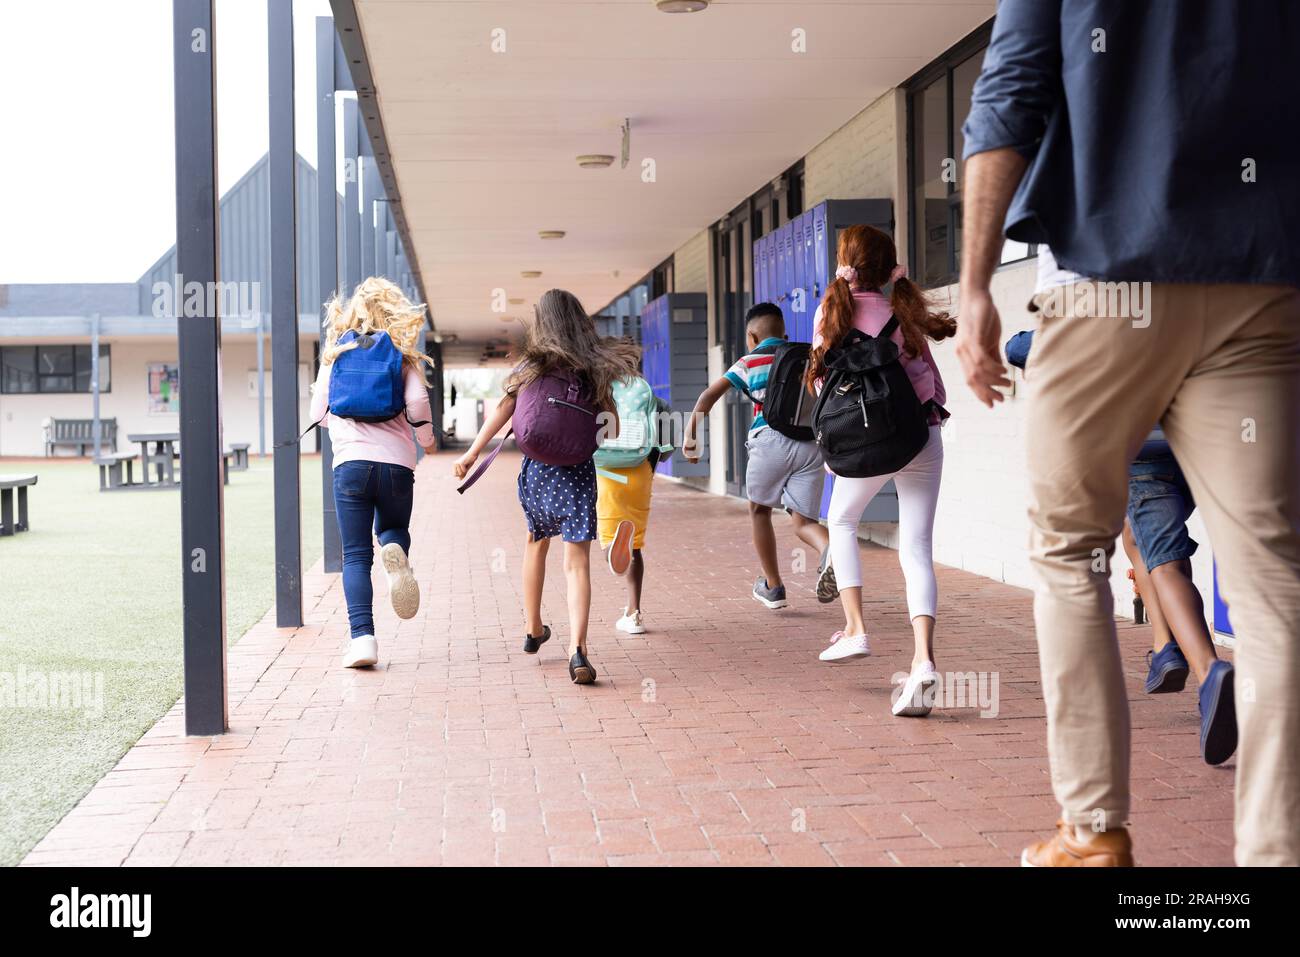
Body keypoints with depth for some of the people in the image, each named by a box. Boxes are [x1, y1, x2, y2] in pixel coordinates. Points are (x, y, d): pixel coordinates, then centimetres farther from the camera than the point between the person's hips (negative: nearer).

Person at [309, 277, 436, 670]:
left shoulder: (336, 354, 11)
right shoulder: (402, 354, 7)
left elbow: (319, 412, 12)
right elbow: (417, 404, -5)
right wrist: (426, 438, 14)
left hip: (351, 463, 0)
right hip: (396, 463, 0)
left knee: (356, 556, 3)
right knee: (393, 529, 25)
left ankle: (362, 637, -11)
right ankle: (395, 551, -13)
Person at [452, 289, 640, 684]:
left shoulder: (532, 365, 0)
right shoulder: (594, 368, 2)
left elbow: (503, 409, -7)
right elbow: (613, 428, 5)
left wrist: (471, 454, -5)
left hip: (537, 469, 1)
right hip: (578, 471, -1)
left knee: (537, 544, 25)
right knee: (577, 562, -4)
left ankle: (533, 630, 37)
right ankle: (577, 649, -22)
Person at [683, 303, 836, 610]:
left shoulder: (749, 362, 12)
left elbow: (709, 395, 2)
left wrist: (690, 434, 0)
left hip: (771, 441, -3)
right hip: (811, 444, 3)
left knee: (759, 510, 20)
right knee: (803, 522, 6)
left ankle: (773, 587, 27)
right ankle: (830, 550, -29)